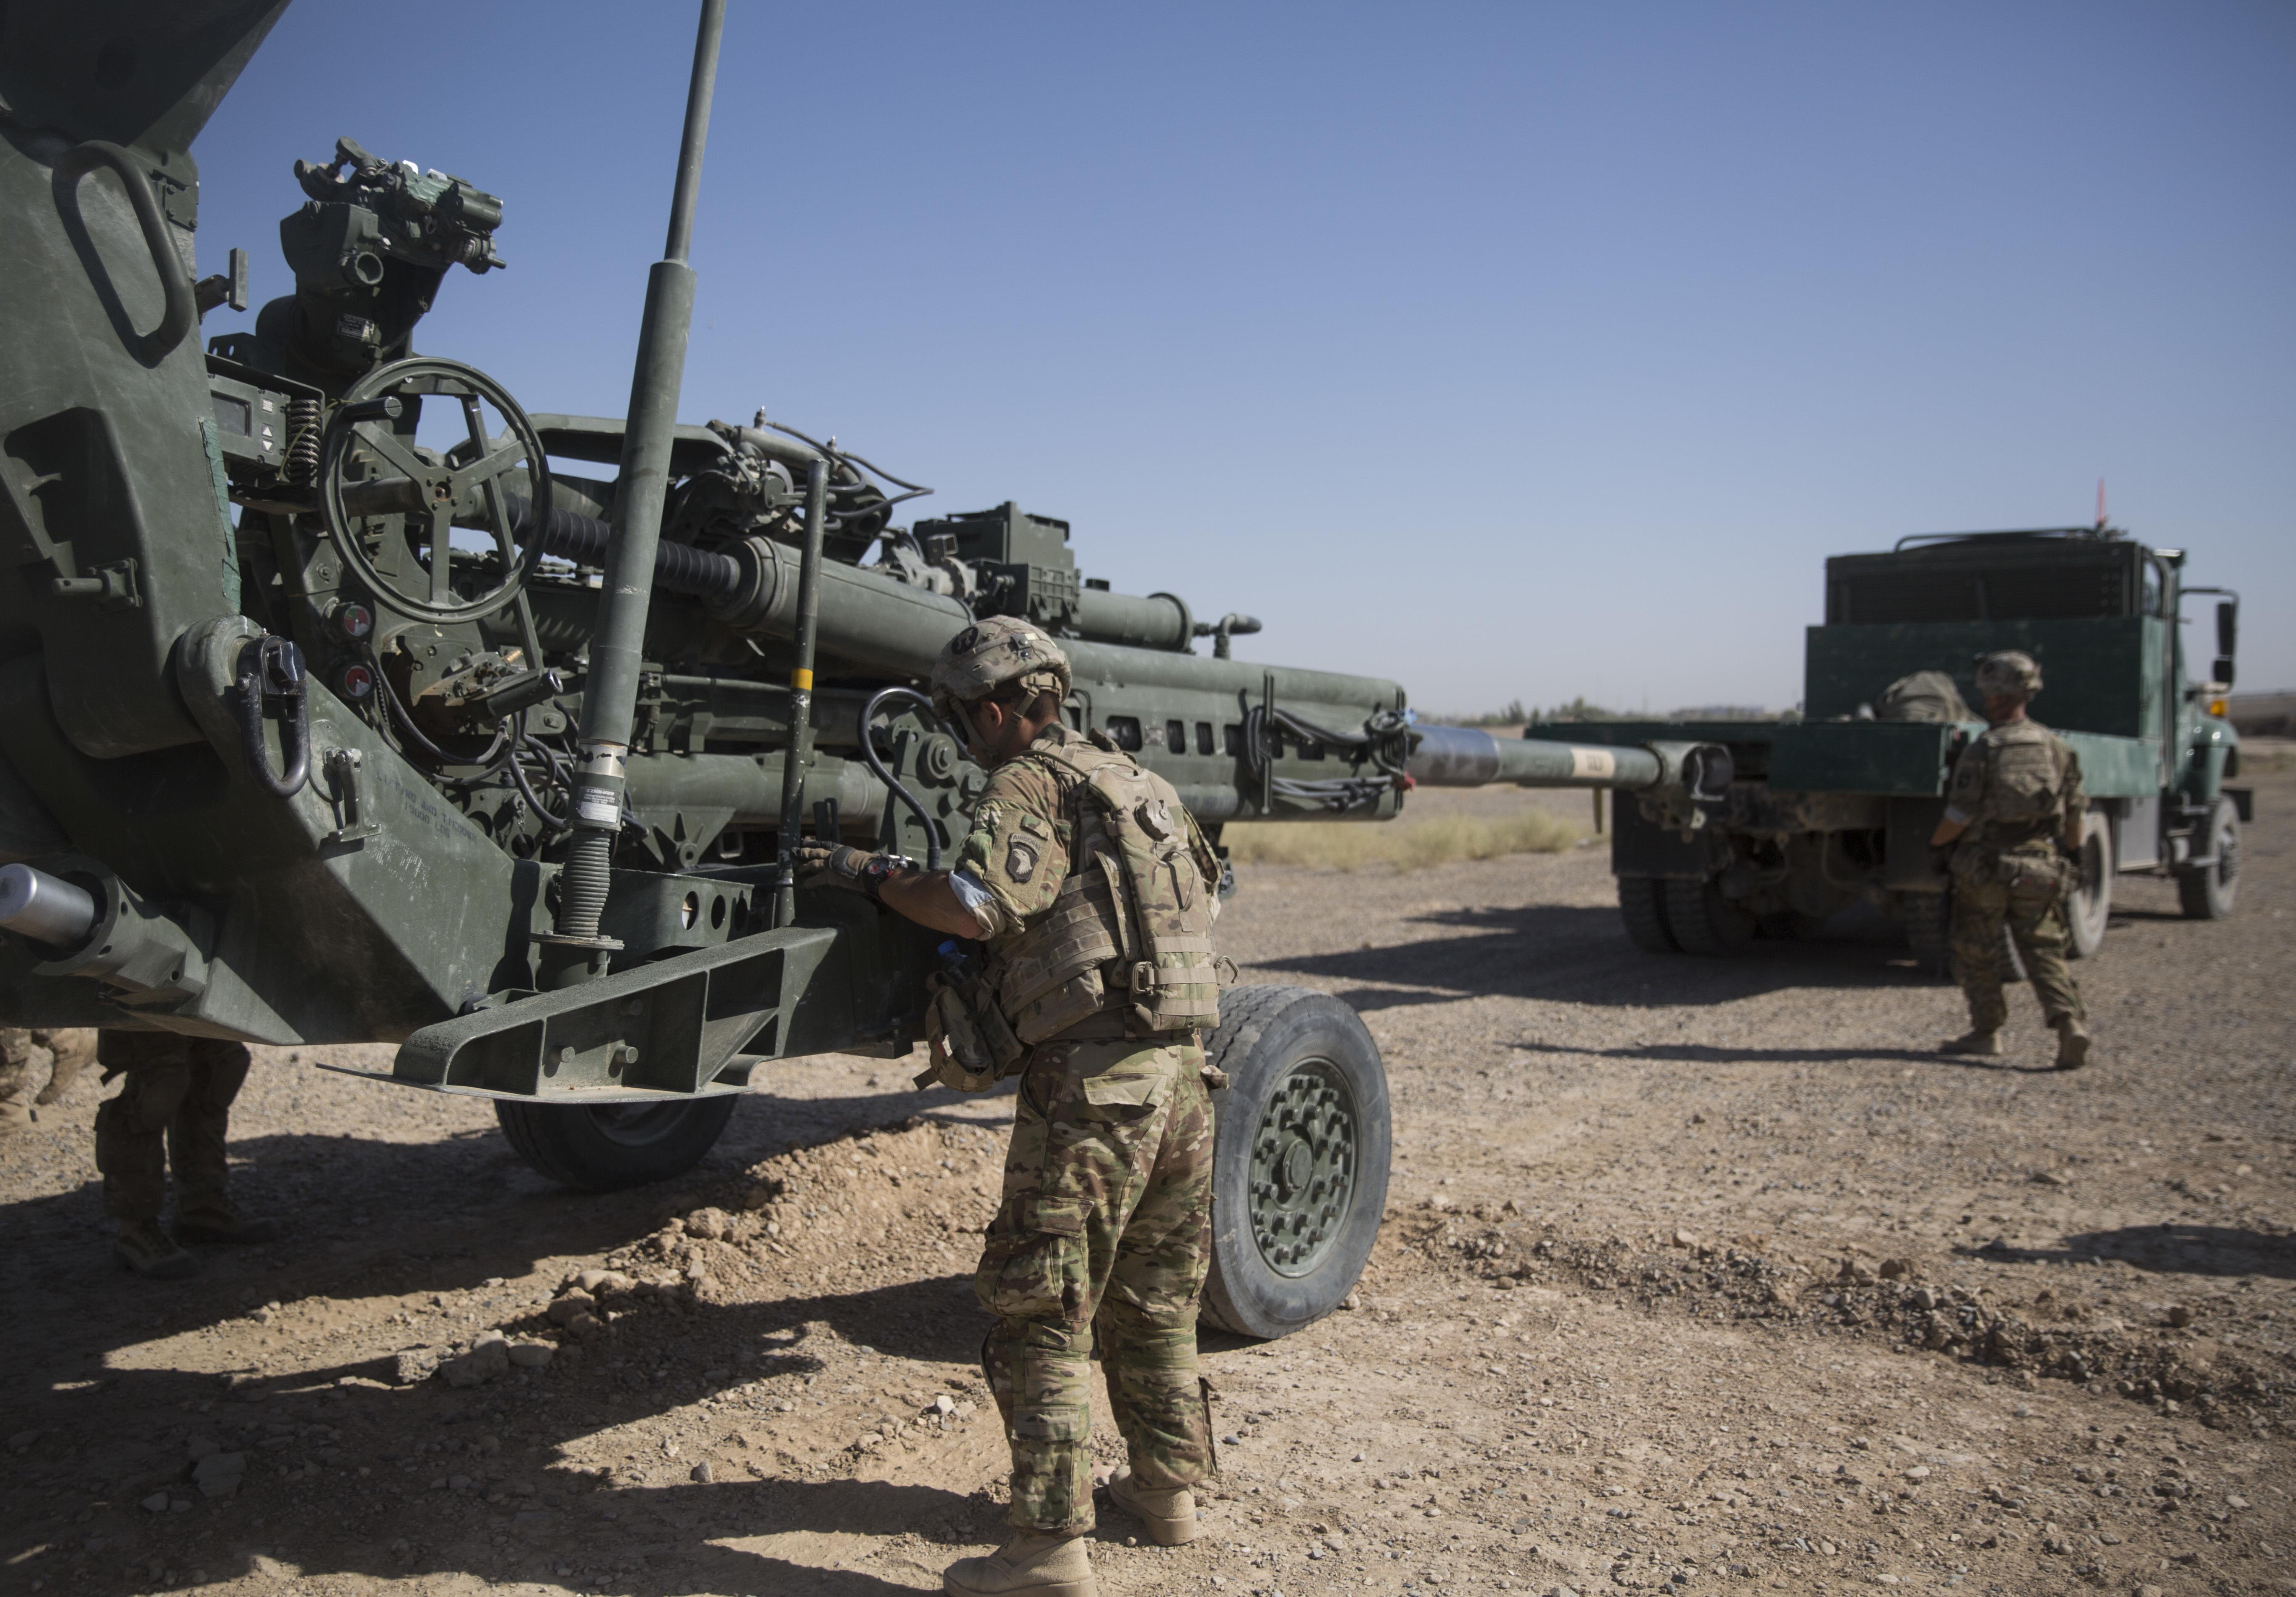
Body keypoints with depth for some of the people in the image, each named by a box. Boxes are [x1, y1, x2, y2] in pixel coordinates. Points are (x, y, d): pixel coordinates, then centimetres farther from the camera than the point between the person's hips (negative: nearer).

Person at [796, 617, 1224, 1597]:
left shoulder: (1033, 787, -8)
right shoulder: (1139, 782, 18)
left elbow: (974, 906, -25)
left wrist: (868, 877, -9)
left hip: (1090, 1086, -9)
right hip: (1181, 1074, 9)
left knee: (1041, 1320, 0)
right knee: (1153, 1303, 22)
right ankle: (1169, 1488, 34)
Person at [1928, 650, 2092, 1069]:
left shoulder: (1980, 752, -12)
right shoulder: (2056, 747, 3)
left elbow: (1959, 816, -13)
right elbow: (2076, 812, 8)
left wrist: (1934, 842, 5)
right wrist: (2071, 853, 24)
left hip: (1984, 868, -4)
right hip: (2039, 869, 4)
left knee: (1977, 954, 10)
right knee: (2044, 950, 7)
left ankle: (1987, 1031, 17)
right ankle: (2069, 1020, -12)